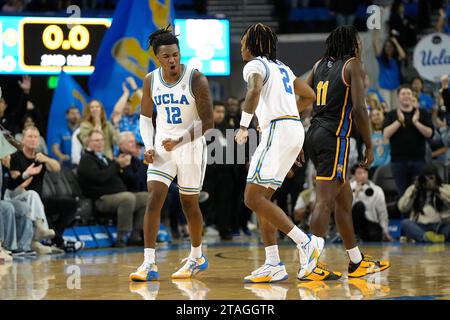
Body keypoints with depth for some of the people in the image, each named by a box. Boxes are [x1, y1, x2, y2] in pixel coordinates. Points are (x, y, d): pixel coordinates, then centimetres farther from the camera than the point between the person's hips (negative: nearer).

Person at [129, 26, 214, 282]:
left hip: (191, 146, -3)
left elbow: (208, 122, -17)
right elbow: (146, 116, 13)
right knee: (154, 200, -12)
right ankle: (149, 264, -14)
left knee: (190, 204, 8)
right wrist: (148, 147, -1)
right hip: (163, 147, 3)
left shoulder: (196, 79, -16)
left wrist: (180, 141, -26)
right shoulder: (151, 81, -1)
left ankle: (197, 257, 30)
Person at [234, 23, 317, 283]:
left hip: (277, 130, -9)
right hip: (294, 128, 9)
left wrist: (243, 127, -23)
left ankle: (305, 242, -17)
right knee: (262, 198, 11)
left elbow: (255, 91, -26)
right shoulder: (281, 67, 23)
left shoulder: (255, 65, -3)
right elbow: (309, 96, 29)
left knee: (253, 198, -11)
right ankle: (274, 265, 6)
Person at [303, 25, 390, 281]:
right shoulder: (353, 65, -3)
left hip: (314, 135, 8)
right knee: (325, 201, -12)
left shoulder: (320, 65, 18)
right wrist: (369, 146, -6)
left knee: (345, 198, 17)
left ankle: (357, 262, 25)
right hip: (334, 137, -8)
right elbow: (359, 108, -12)